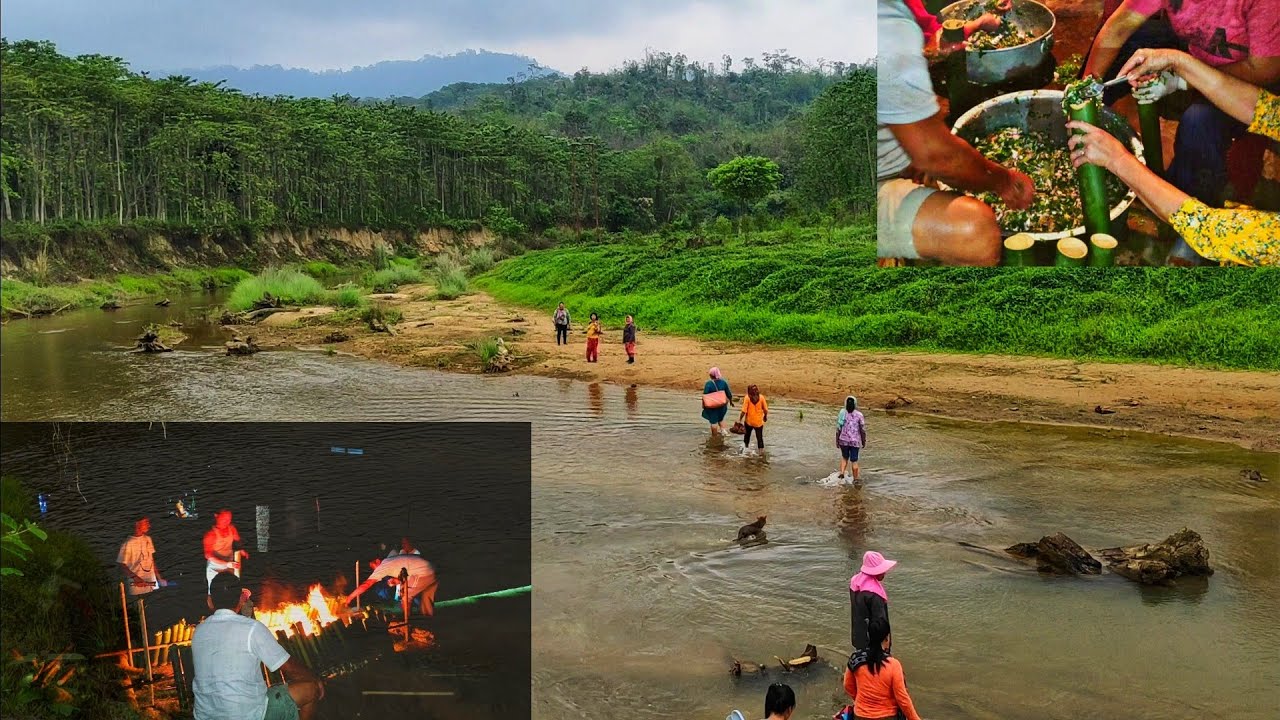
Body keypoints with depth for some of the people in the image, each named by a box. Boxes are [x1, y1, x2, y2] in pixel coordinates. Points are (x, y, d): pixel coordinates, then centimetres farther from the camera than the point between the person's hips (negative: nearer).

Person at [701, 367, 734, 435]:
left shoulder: (708, 384, -18)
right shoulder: (723, 382, -7)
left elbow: (704, 396, -14)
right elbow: (729, 393, 1)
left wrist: (703, 405, 0)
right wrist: (731, 401, 18)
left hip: (712, 406, -3)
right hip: (722, 405, 4)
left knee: (713, 421, 9)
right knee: (720, 418, 27)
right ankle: (722, 429, 9)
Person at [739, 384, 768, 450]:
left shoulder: (747, 398, -12)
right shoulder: (761, 397, -8)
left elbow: (744, 411, -16)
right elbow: (765, 410, -3)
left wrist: (740, 419, -6)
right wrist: (765, 416, 16)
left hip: (749, 421, 0)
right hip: (759, 422, 0)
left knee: (747, 435, 24)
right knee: (760, 438, 7)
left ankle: (746, 446, 41)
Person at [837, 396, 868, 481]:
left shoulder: (842, 413, -5)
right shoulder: (859, 415, -9)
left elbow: (838, 429, -4)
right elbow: (863, 430, -6)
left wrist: (837, 441, 6)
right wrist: (864, 441, 6)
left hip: (843, 440, 2)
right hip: (855, 441, -2)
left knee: (844, 457, 23)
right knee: (854, 460, 9)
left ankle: (842, 473, 7)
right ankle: (855, 478, 17)